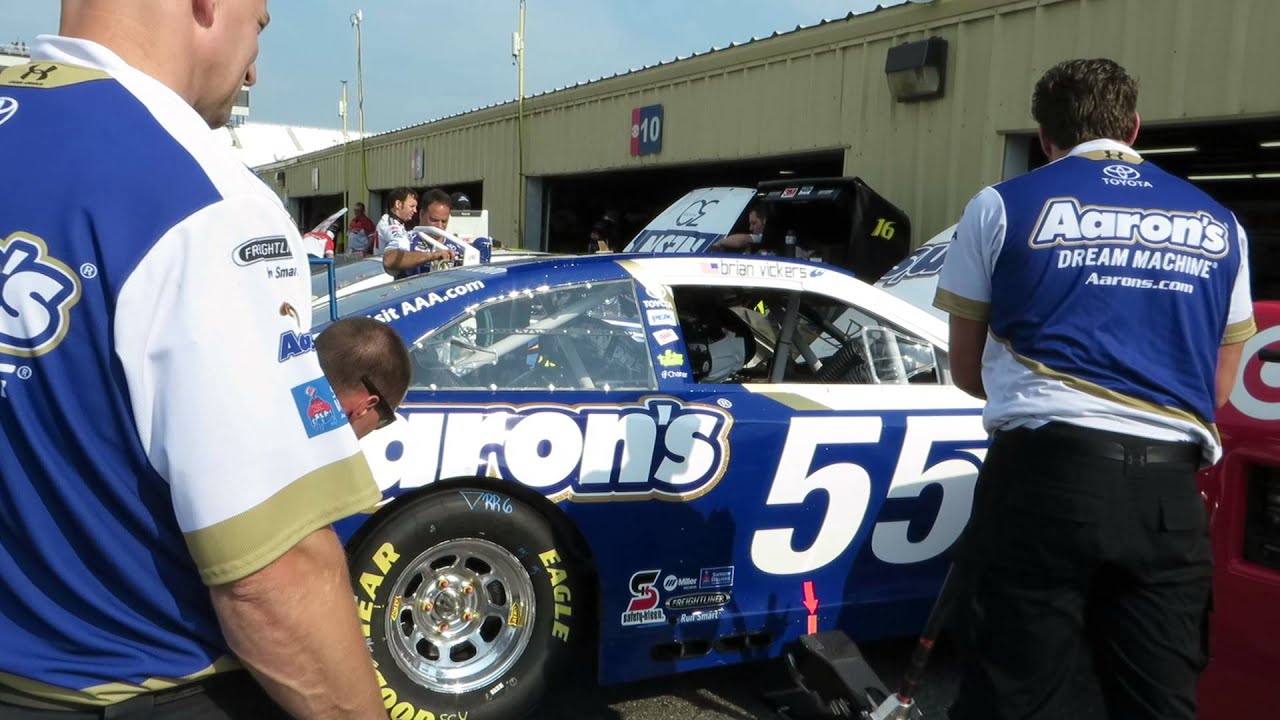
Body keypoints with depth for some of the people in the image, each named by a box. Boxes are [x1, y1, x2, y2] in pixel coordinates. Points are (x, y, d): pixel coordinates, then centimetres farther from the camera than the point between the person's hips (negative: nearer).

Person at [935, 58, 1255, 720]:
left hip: (1046, 471, -3)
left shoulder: (1002, 206, 8)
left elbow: (966, 370, 14)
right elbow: (1219, 387, 22)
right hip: (1169, 488, 4)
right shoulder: (1219, 225, 18)